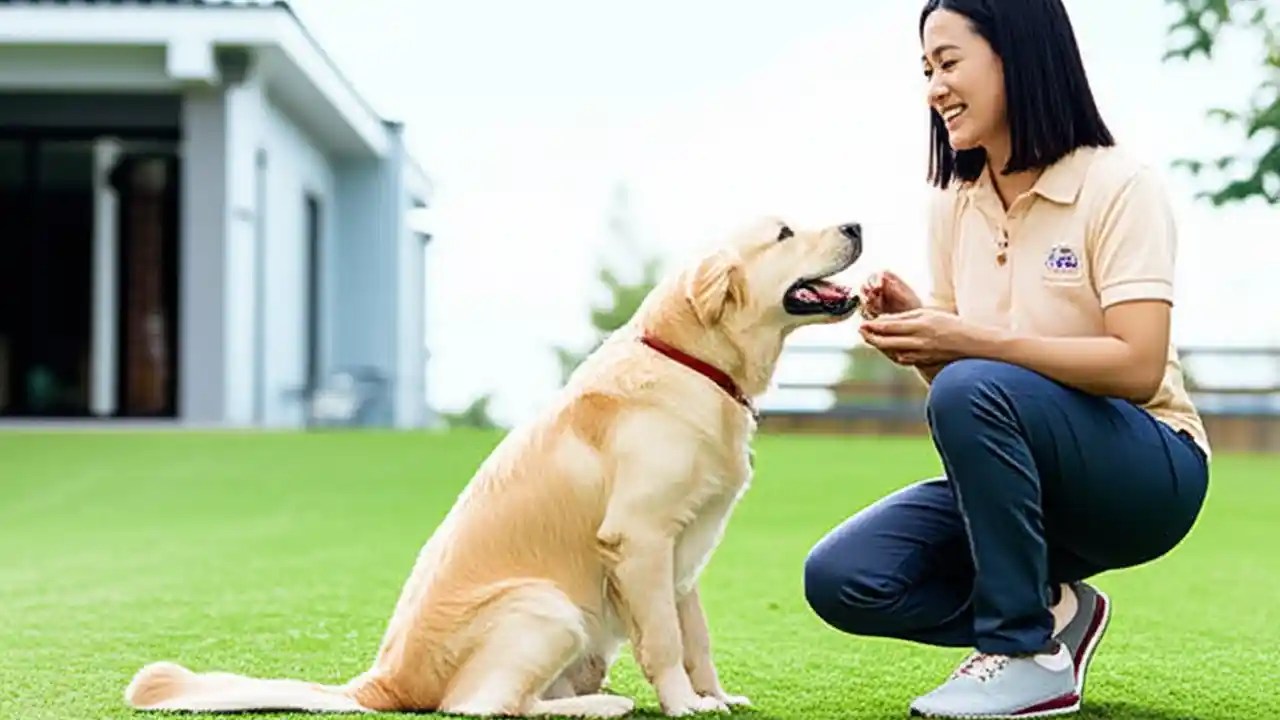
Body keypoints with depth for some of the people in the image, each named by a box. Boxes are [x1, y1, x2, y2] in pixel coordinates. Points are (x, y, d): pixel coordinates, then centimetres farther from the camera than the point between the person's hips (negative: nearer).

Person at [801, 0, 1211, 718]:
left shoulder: (1119, 187, -13)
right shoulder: (954, 207, 5)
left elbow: (1138, 368, -23)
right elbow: (952, 362, 9)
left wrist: (972, 342, -28)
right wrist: (914, 323, -13)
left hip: (1144, 471, -6)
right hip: (1028, 475, 6)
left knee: (972, 389, -35)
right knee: (840, 579, -16)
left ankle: (1028, 655, -20)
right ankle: (1050, 610, 3)